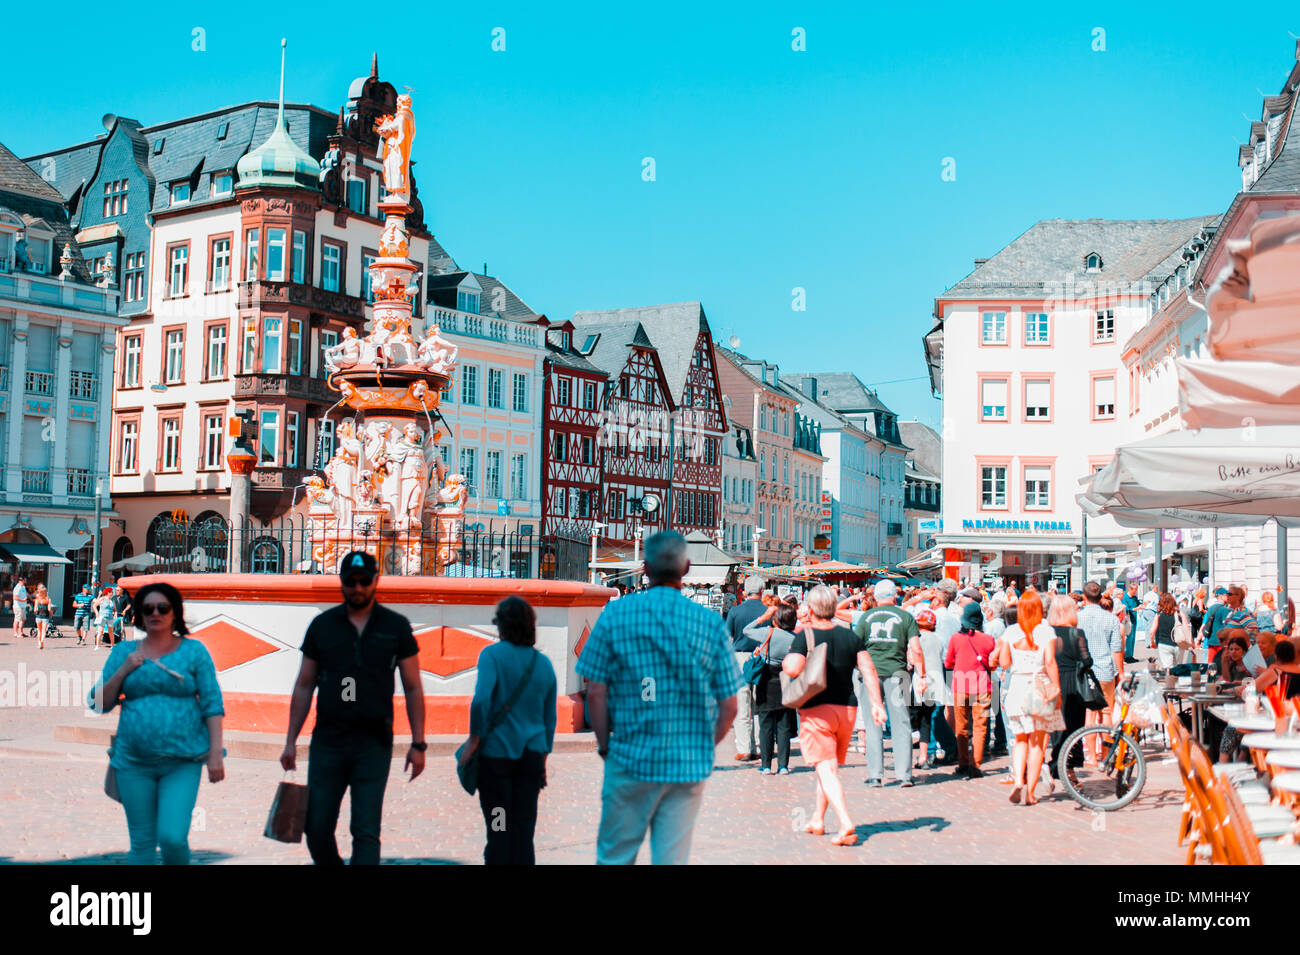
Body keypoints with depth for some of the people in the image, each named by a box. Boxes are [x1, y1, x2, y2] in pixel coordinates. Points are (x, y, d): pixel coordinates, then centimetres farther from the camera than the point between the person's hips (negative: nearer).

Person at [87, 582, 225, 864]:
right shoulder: (124, 651, 9)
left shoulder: (194, 651, 2)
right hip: (133, 762, 3)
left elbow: (212, 704, 0)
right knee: (142, 843, 8)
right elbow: (99, 703, 8)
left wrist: (215, 753, -7)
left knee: (172, 838, -14)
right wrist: (123, 670, -6)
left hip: (182, 763, -3)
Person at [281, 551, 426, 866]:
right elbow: (304, 686, 11)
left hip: (374, 744, -2)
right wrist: (291, 740, 7)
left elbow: (413, 689, 5)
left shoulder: (396, 627, 3)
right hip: (327, 741, 2)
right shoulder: (322, 625, 6)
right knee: (317, 829, 4)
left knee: (366, 831, -5)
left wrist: (418, 744, -1)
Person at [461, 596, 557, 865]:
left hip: (496, 754, -4)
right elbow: (550, 718, 11)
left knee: (498, 830, 3)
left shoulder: (493, 654, -9)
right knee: (524, 828, 9)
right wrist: (543, 758, 20)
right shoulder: (544, 663, 7)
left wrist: (474, 738, -12)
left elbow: (481, 698, -23)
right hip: (532, 755, 4)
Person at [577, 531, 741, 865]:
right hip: (690, 765, 2)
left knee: (614, 856, 12)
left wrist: (605, 744, 8)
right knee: (673, 859, 9)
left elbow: (595, 692, -6)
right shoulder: (711, 624, -1)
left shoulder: (617, 614, -5)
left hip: (632, 757, -1)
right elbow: (728, 705, 1)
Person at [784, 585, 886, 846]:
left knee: (826, 769, -7)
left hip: (816, 710, -5)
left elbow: (793, 669, -23)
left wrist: (785, 661, -2)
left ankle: (846, 824, -22)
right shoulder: (850, 635, 6)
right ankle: (817, 819, 31)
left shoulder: (805, 636, -9)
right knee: (830, 766, 19)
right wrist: (876, 703, -1)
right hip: (847, 708, 5)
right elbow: (868, 669, -1)